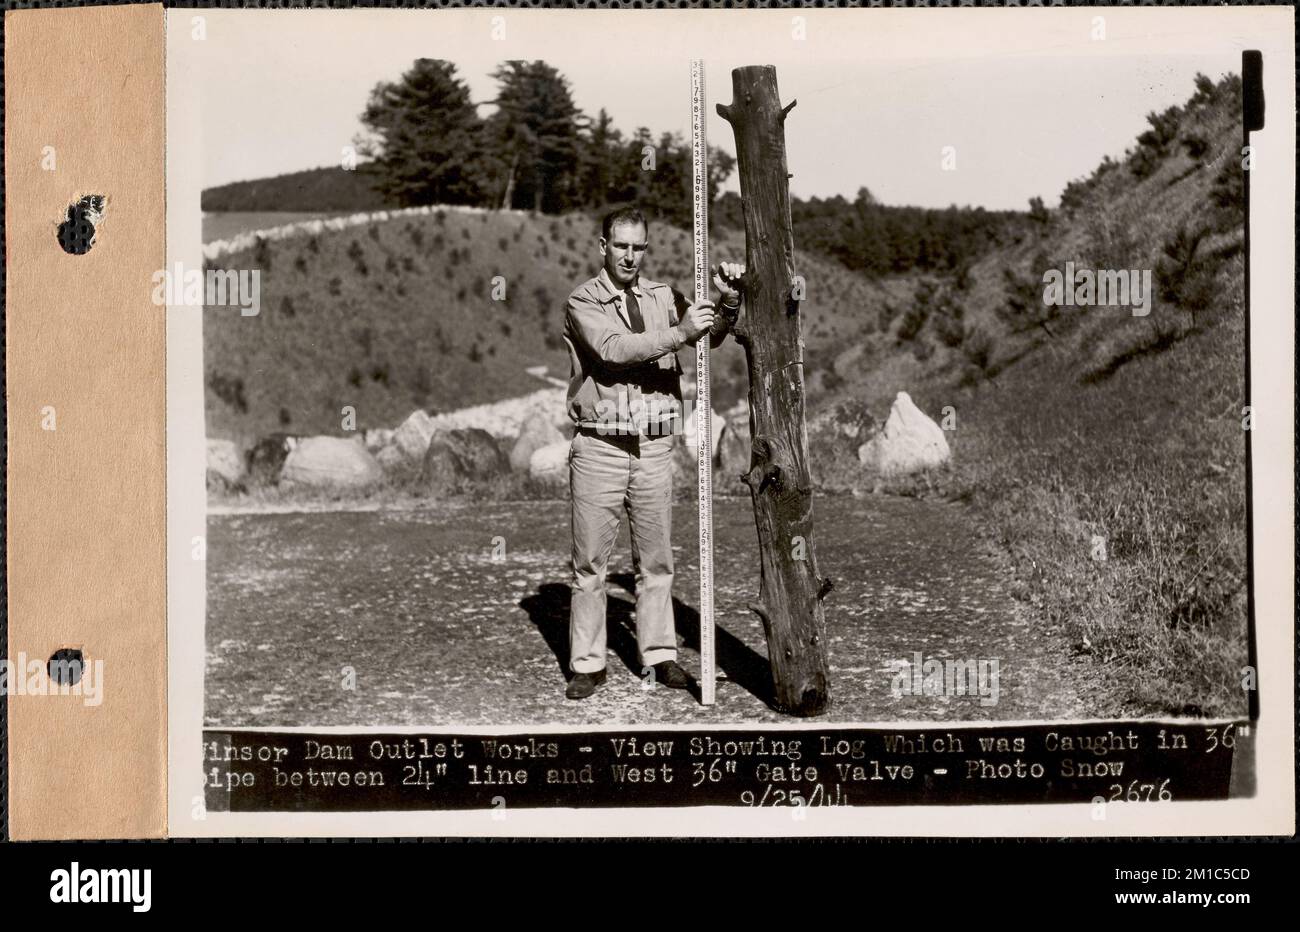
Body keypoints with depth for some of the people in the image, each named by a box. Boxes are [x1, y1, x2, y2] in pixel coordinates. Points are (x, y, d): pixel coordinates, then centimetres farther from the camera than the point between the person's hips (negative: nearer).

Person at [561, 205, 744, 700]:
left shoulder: (664, 297, 9)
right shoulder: (582, 302, -3)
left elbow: (710, 337, 2)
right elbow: (612, 348, -20)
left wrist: (727, 302, -17)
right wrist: (678, 333, -29)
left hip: (654, 449, 3)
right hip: (599, 449, -3)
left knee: (656, 560, 9)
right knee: (590, 562, 3)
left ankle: (660, 655, 17)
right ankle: (587, 663, 9)